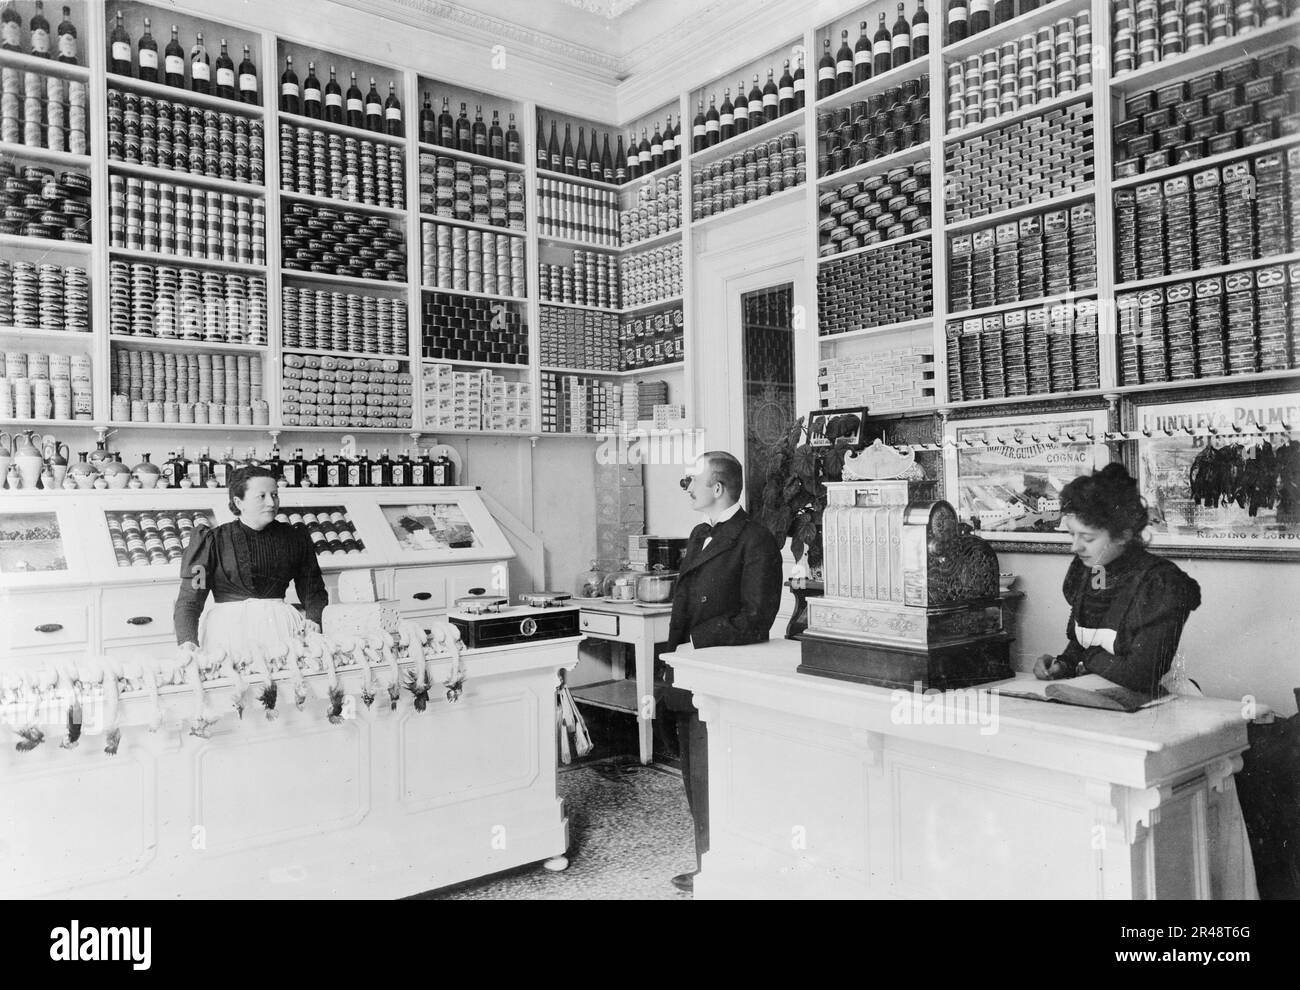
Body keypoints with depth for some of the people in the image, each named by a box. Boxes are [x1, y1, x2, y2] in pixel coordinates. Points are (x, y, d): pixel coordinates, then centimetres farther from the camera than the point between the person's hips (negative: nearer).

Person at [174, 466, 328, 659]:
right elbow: (189, 601, -1)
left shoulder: (295, 539, 11)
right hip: (228, 626, -2)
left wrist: (314, 621, -5)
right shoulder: (210, 540, 3)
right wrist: (188, 643, -19)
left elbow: (313, 591, 16)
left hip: (280, 623, 2)